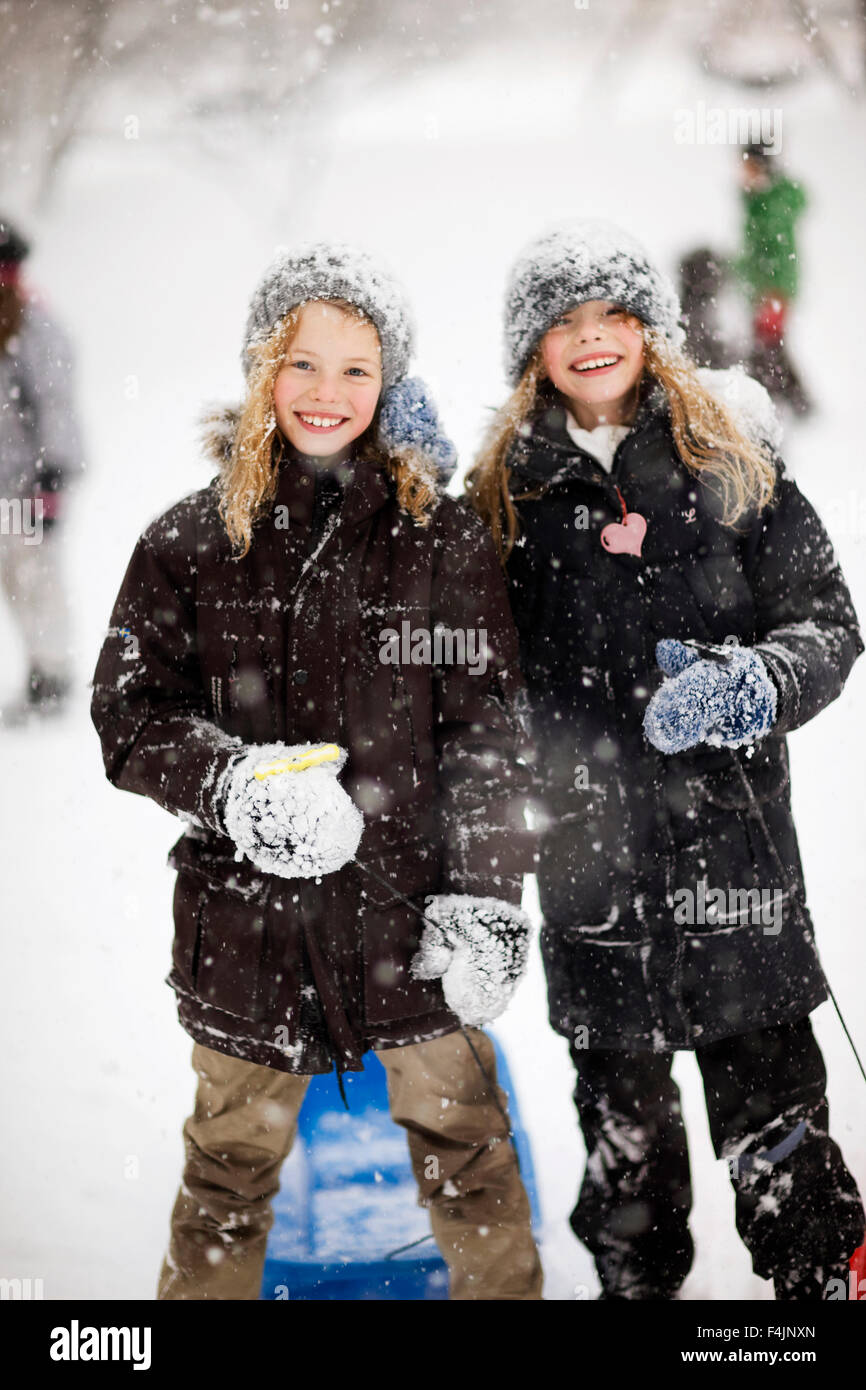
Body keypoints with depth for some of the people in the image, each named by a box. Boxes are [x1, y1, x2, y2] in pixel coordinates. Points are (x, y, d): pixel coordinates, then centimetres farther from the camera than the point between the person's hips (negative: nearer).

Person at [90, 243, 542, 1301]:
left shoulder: (445, 540, 0)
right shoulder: (192, 541, 1)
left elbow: (487, 731, -1)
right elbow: (128, 715, 0)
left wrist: (484, 898, -8)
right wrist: (232, 784, -18)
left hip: (411, 907, 0)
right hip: (246, 922, 1)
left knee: (465, 1153, 12)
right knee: (230, 1170, 15)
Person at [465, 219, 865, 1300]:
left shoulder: (728, 458, 1)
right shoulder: (501, 490, 5)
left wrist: (755, 682, -17)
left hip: (730, 829, -1)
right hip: (584, 840, 2)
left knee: (772, 1108, 3)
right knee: (621, 1117, 14)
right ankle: (635, 1275, 35)